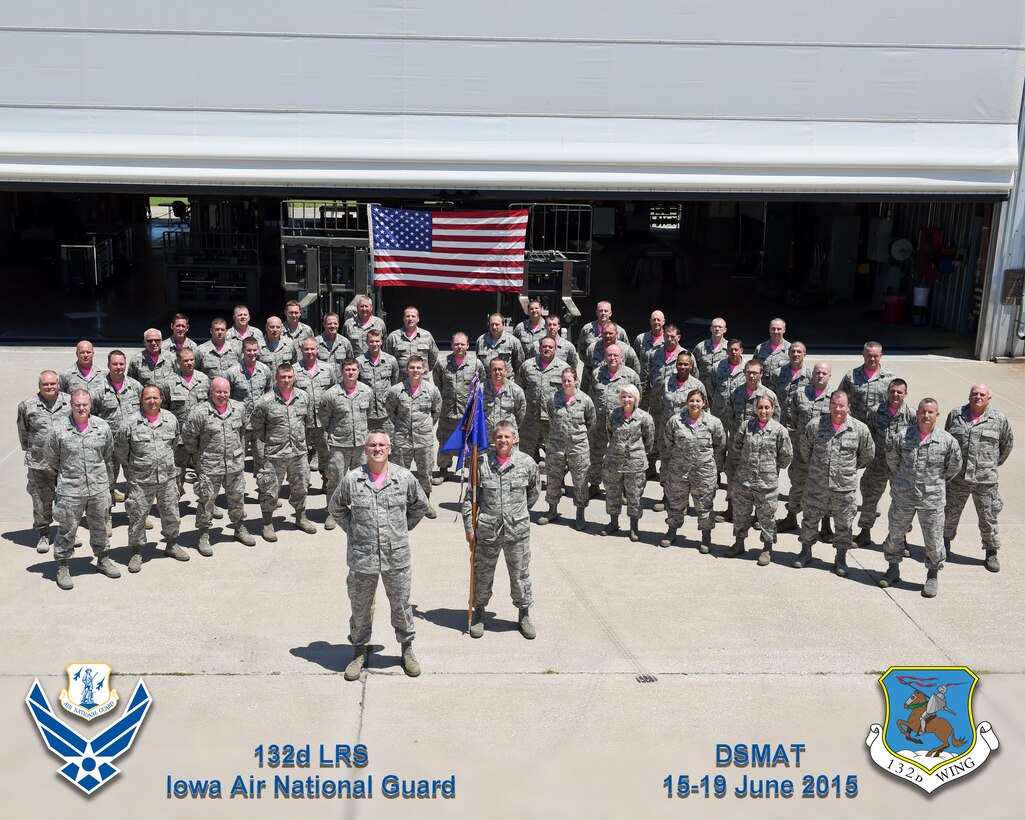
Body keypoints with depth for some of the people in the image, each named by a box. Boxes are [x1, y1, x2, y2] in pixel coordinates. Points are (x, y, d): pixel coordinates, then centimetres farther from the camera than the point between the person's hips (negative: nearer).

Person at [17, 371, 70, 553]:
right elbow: (23, 431, 11)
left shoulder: (70, 403, -1)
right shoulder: (28, 406, -2)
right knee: (41, 502, 6)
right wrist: (29, 450, 14)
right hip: (39, 464, -1)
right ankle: (42, 535, 25)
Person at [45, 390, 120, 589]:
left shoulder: (102, 427, -2)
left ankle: (102, 559, 35)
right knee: (67, 529, 6)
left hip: (99, 488, 3)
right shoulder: (58, 428, -10)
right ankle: (62, 567, 20)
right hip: (70, 490, -3)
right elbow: (51, 457, 3)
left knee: (99, 526, 17)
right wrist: (65, 473, 11)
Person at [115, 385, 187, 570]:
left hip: (167, 477, 3)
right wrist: (132, 465, 8)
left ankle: (172, 545, 34)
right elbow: (119, 447, 2)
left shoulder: (171, 419, 2)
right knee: (138, 516, 4)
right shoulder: (131, 423, -9)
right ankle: (136, 552, 19)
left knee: (171, 513, 14)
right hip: (140, 480, -3)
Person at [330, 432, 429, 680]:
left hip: (397, 556, 0)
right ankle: (360, 652, 31)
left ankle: (407, 649, 32)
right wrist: (352, 529, 7)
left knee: (401, 604, 13)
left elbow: (420, 504, 14)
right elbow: (335, 507, 12)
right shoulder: (351, 479, -6)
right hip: (362, 556, 0)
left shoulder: (404, 477, -4)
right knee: (360, 607, 12)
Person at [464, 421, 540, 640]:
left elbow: (533, 493, 15)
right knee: (482, 574, 12)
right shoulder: (482, 463, -5)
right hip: (487, 530, 0)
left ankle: (524, 615, 30)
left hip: (517, 531, 0)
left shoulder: (527, 463, -4)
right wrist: (469, 528, -1)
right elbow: (470, 498, 1)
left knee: (520, 574, 11)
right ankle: (478, 613, 33)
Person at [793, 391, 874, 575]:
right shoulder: (815, 425, -6)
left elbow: (868, 454, 10)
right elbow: (803, 446, 12)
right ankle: (806, 552, 30)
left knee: (844, 524, 9)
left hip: (844, 487, -1)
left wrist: (850, 468, 11)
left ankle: (841, 558, 26)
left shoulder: (860, 429, -6)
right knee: (810, 519, 12)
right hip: (816, 485, 1)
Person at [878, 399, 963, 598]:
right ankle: (893, 569, 31)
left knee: (934, 540, 5)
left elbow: (955, 466, 9)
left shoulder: (947, 441, -7)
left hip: (932, 498, -1)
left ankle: (933, 576, 24)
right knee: (895, 533, 12)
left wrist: (938, 481, 14)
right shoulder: (904, 436, -5)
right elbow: (891, 458, 12)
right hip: (903, 496, 2)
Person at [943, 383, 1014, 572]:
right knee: (950, 513, 11)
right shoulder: (955, 415, 4)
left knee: (988, 518, 5)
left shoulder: (999, 419, 0)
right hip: (957, 477, 1)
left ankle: (991, 553, 21)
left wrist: (995, 463, 17)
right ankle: (945, 544, 33)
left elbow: (1007, 442, 14)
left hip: (985, 479, -1)